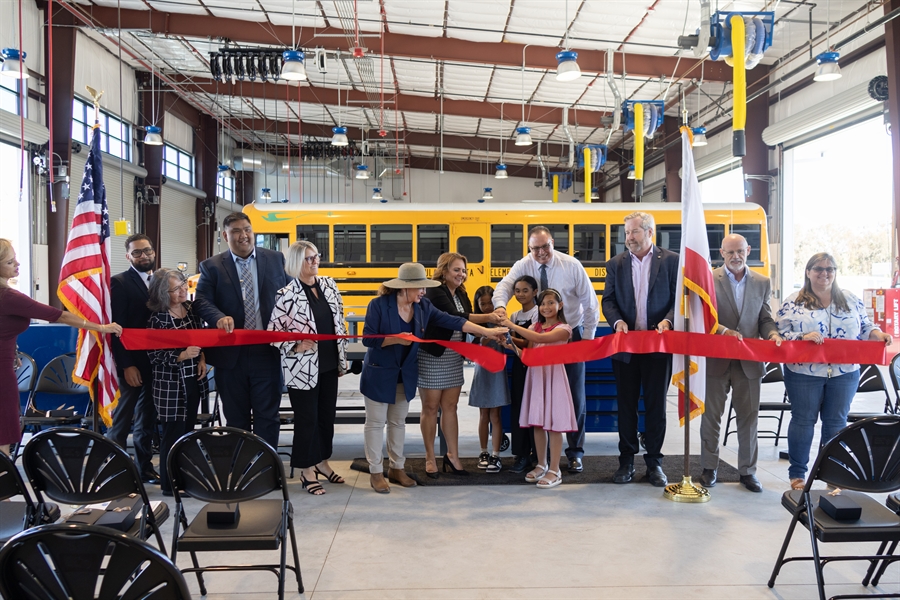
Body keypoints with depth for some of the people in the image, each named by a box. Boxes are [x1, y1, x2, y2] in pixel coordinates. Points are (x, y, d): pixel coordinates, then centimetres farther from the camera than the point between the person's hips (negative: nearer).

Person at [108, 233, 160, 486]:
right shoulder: (119, 282, -6)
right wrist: (126, 365, -17)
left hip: (156, 361, 6)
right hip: (132, 364, -6)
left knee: (148, 418, 13)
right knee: (121, 419, 0)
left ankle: (144, 466, 22)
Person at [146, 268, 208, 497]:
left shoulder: (191, 308, 2)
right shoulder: (158, 318, -15)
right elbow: (154, 356, -15)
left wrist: (202, 358, -3)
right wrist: (182, 356, -28)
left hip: (193, 380, 6)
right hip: (171, 384, -6)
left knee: (188, 431, 14)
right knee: (173, 434, 2)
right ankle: (170, 484, 16)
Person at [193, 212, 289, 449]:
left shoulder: (275, 259, 6)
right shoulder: (211, 266, 3)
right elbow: (202, 300, -7)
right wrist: (220, 317, -27)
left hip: (266, 352, 0)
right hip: (230, 355, 0)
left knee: (267, 416, 6)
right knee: (236, 418, 12)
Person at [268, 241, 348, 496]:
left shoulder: (329, 285, 4)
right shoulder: (287, 294, -13)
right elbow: (273, 332, -10)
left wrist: (342, 356, 13)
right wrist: (296, 346, -23)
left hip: (329, 365, 6)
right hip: (302, 367, -6)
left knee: (327, 414, 16)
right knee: (307, 419, 4)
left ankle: (322, 462, 34)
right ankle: (307, 471, 19)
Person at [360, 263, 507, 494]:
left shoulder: (423, 306, -4)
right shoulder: (379, 305, -18)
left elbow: (452, 321, -6)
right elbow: (368, 339, -17)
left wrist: (486, 331, -11)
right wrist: (396, 339, -28)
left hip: (406, 373, 5)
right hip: (379, 373, -5)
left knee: (398, 421, 15)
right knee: (376, 422, 5)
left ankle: (396, 468, 27)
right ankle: (375, 472, 16)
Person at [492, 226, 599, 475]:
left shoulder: (572, 265, -10)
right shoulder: (523, 266, -7)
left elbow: (590, 302, -4)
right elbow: (505, 285, -25)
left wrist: (588, 336, -7)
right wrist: (500, 305, -47)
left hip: (571, 335, -1)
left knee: (575, 396, 3)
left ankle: (575, 452, 16)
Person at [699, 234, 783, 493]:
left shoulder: (762, 283, 8)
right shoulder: (708, 279, -2)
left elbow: (765, 319, 10)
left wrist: (772, 334, -11)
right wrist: (723, 330, -24)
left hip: (749, 362, 3)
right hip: (716, 359, -2)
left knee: (749, 417, 9)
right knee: (711, 416, 7)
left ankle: (747, 470, 22)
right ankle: (709, 468, 20)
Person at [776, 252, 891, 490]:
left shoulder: (850, 300, 8)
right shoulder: (794, 302, -3)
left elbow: (864, 325, 13)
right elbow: (780, 333, -7)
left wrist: (876, 333, -8)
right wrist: (803, 337, -23)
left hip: (844, 373, 3)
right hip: (804, 373, -3)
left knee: (836, 423, 9)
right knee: (803, 420, 6)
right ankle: (797, 473, 17)